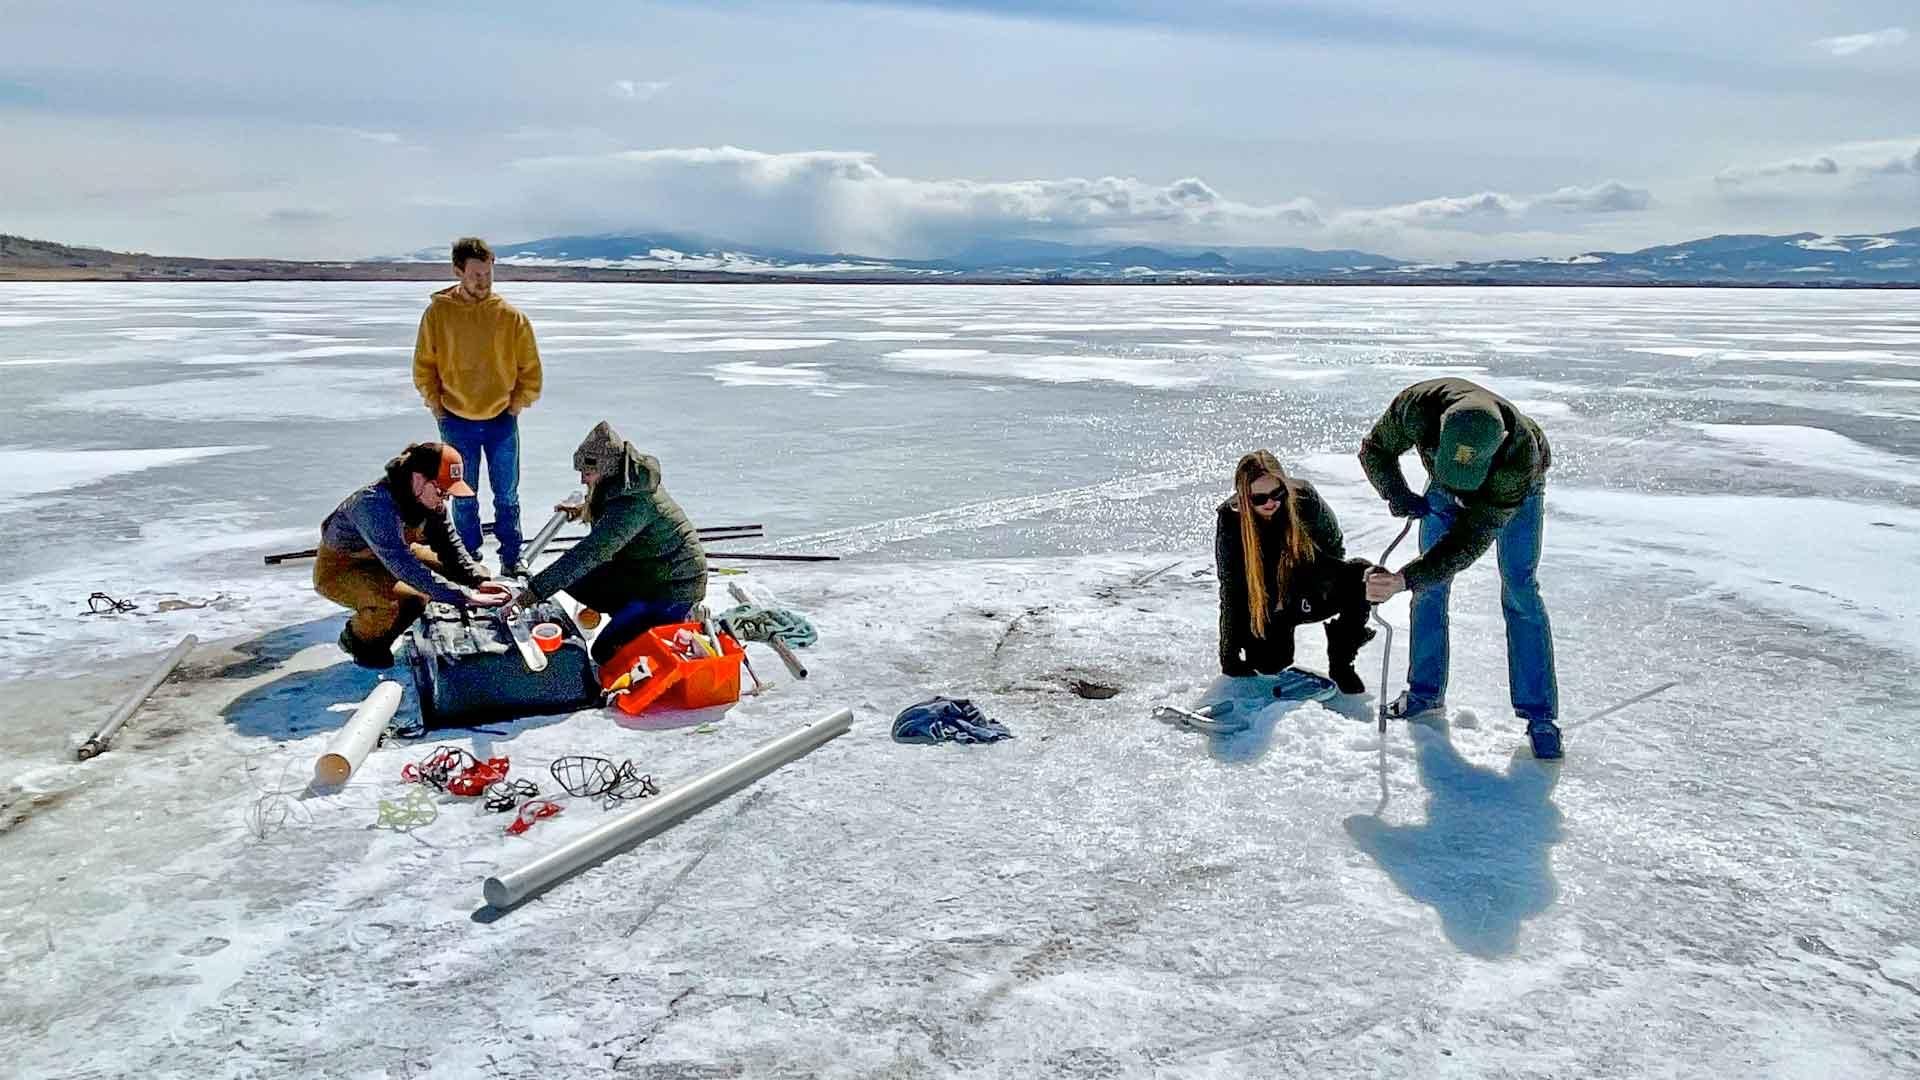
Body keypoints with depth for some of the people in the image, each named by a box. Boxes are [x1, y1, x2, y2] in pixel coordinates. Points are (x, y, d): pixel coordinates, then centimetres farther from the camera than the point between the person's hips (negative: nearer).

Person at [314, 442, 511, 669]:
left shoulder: (429, 497, -14)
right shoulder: (376, 504, -38)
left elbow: (450, 544, -6)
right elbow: (405, 567, -43)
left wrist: (478, 582, -22)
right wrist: (464, 595, -45)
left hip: (385, 558, 8)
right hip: (338, 568, -8)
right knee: (387, 605, -35)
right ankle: (357, 639, 2)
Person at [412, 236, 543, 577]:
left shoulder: (511, 316, -4)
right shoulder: (438, 313, -4)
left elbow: (530, 368, 3)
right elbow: (423, 366, 3)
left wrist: (516, 405, 0)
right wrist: (437, 407, 0)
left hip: (502, 421, 0)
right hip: (456, 423, 0)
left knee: (507, 495, 7)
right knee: (463, 499, 9)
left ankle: (511, 559, 18)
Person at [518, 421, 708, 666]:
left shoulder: (633, 503, -31)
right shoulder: (626, 482, -2)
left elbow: (589, 554, -35)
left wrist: (534, 590, -35)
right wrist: (583, 510, 10)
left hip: (674, 588, -10)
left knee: (605, 652, -12)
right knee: (577, 583, 4)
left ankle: (676, 620, 3)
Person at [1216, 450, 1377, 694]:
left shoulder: (1304, 498, -20)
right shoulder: (1230, 520, -21)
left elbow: (1334, 548, -3)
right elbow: (1231, 591, -17)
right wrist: (1229, 654, -17)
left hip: (1306, 598, 1)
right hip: (1264, 606, -1)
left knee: (1361, 575, -25)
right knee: (1270, 664, -22)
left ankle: (1341, 664, -6)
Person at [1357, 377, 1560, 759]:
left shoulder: (1521, 455, -45)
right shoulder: (1417, 407, -40)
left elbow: (1470, 541, -44)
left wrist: (1405, 579, -55)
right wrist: (1396, 492, -39)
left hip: (1515, 493, -3)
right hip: (1443, 493, 3)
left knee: (1519, 592, -10)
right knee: (1430, 587, 2)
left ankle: (1540, 715, -3)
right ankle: (1426, 691, 17)